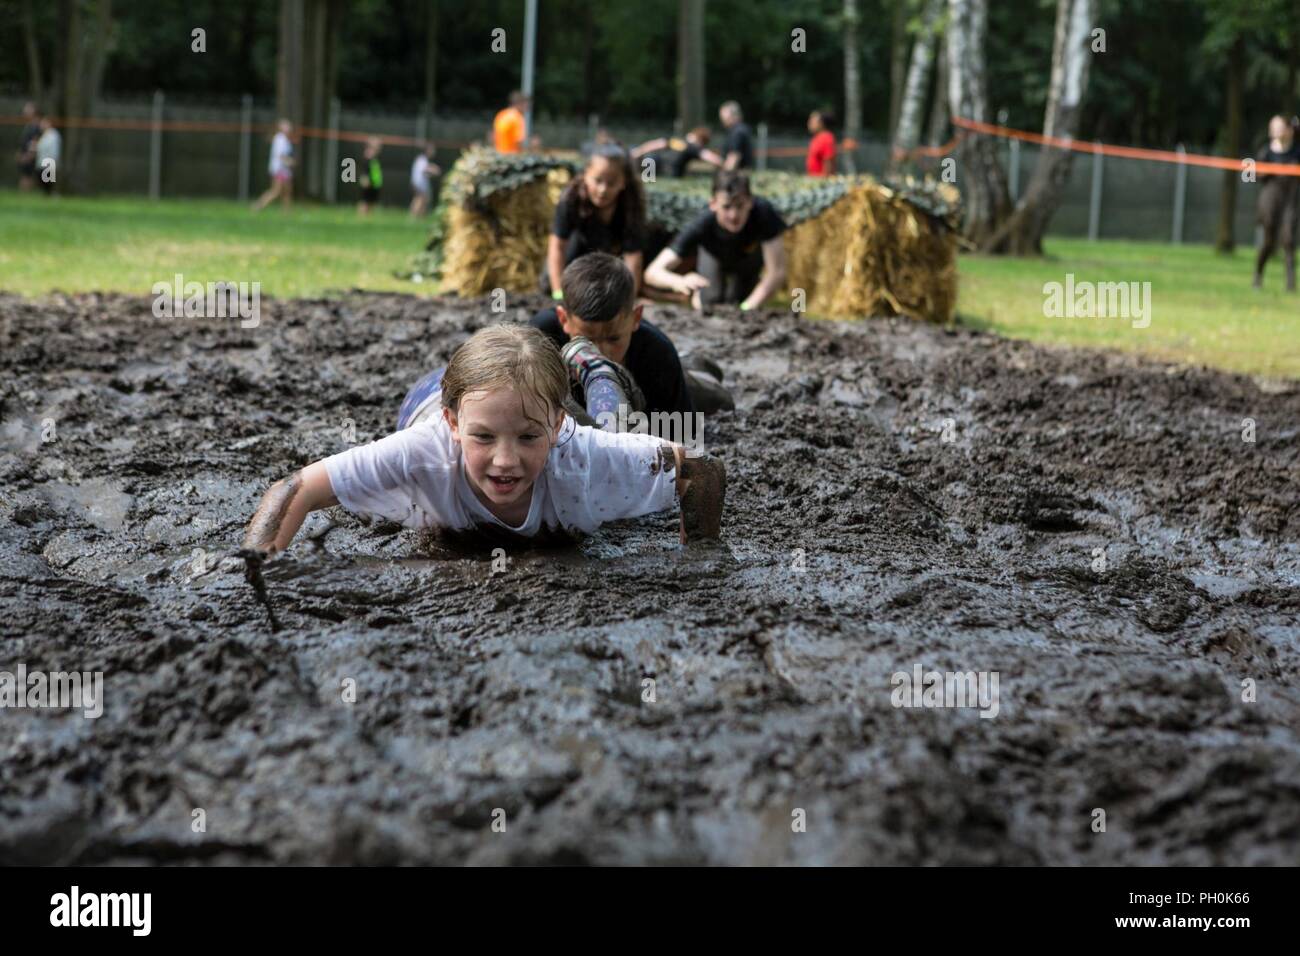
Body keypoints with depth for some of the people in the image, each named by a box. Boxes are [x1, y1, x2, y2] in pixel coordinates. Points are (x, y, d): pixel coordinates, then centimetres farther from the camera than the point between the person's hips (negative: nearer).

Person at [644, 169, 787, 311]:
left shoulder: (763, 212, -45)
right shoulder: (701, 225, -43)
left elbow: (778, 272, -42)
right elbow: (652, 272, -48)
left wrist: (747, 309, -52)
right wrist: (680, 282, -70)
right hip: (715, 256, 0)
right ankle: (699, 294, 28)